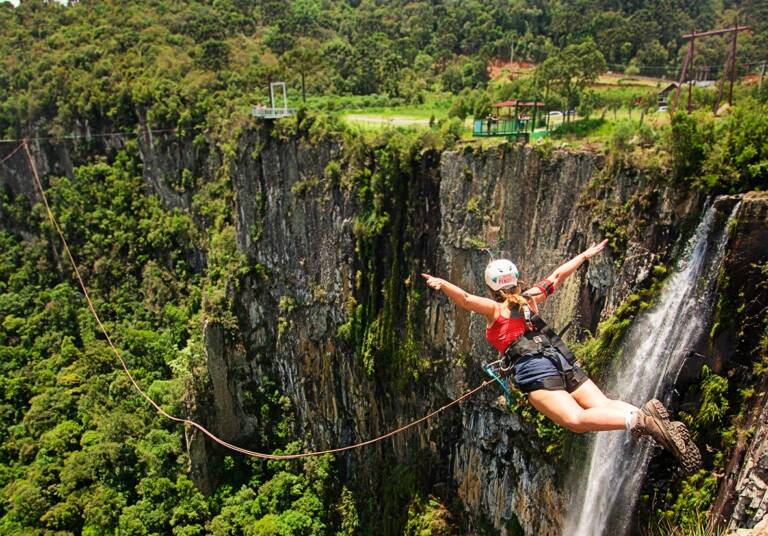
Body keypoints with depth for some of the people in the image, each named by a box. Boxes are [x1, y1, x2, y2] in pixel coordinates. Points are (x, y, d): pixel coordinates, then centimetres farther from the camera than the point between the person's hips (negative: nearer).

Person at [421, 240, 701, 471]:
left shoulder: (494, 308, 7)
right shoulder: (530, 298, 22)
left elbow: (465, 299, -12)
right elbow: (557, 275, 32)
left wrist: (443, 284, -23)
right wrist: (586, 254, 44)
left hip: (533, 368, -6)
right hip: (562, 360, 7)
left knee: (576, 420, -21)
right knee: (604, 405, -2)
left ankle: (639, 420, -44)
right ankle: (646, 412, -31)